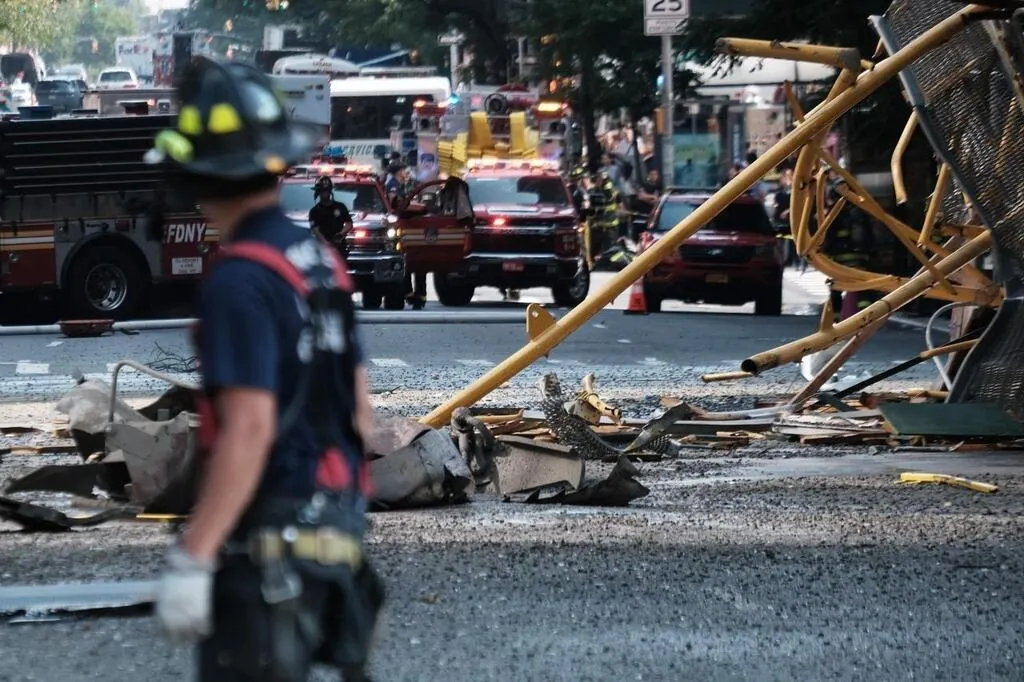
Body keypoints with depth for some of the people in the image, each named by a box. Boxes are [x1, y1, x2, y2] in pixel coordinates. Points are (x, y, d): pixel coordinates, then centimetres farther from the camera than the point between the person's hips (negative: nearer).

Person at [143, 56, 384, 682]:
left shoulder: (241, 279, -17)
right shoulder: (323, 260, 10)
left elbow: (249, 429, -23)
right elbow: (361, 412, 15)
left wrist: (190, 559, -22)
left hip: (266, 543, -9)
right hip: (334, 532, 9)